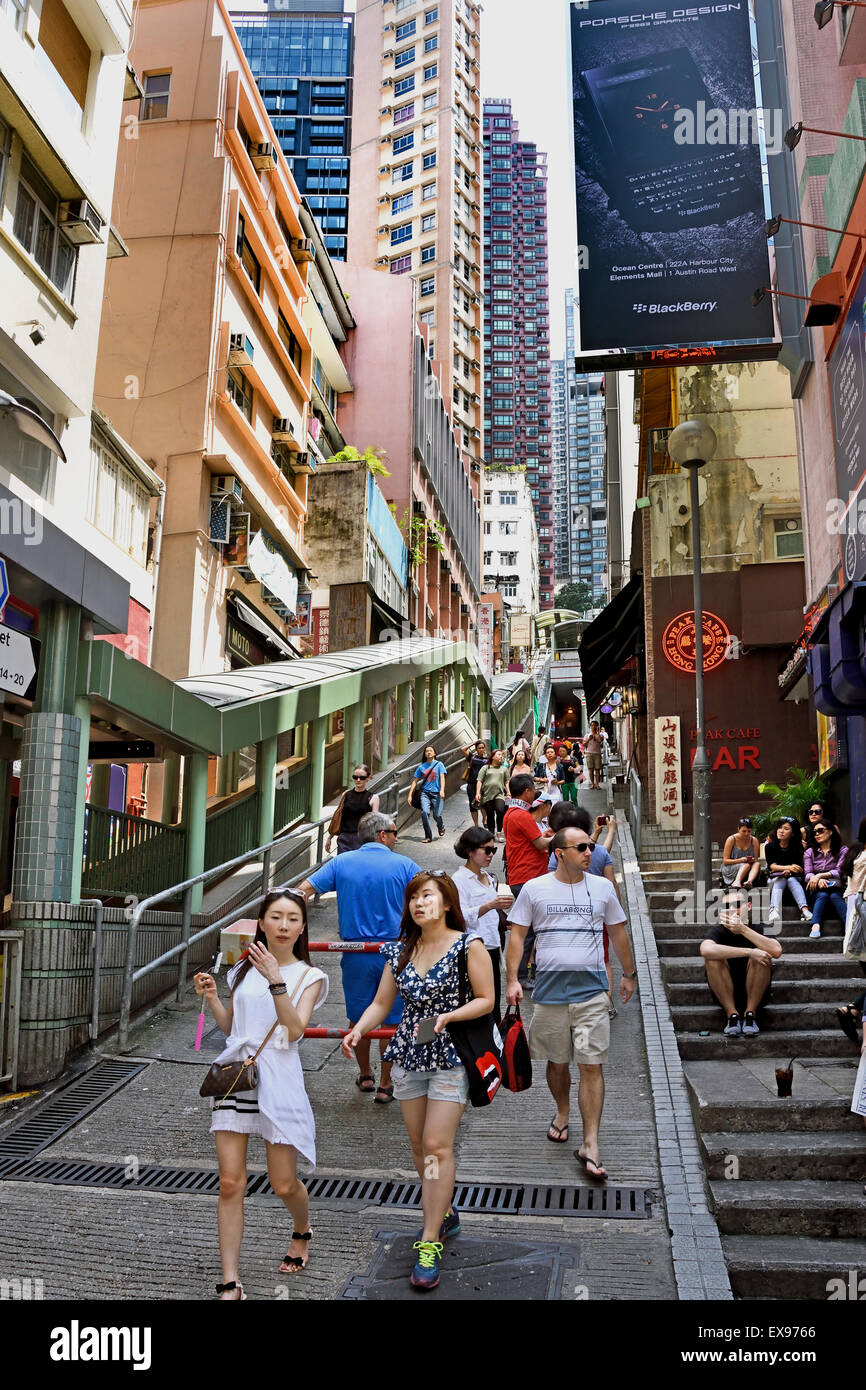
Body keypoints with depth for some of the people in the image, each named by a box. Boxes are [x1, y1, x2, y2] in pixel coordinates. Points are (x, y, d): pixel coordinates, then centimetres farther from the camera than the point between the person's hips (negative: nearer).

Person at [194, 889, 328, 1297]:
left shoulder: (309, 976, -1)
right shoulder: (244, 969, 10)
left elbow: (295, 1029, -16)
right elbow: (229, 1026, 16)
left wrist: (276, 980, -24)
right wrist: (211, 998, -2)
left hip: (277, 1078, -3)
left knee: (283, 1184, 5)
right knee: (230, 1183, -2)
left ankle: (301, 1232, 38)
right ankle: (230, 1283, 7)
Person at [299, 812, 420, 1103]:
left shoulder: (341, 863, 2)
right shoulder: (403, 865, -2)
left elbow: (305, 888, -3)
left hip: (356, 955, 2)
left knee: (358, 1017, 17)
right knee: (390, 1019, 9)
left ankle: (365, 1076, 32)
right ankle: (385, 1085, 17)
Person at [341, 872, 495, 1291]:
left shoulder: (468, 945, -7)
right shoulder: (400, 950, 7)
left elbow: (486, 1000, -8)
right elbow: (381, 1003, 8)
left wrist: (447, 1016, -22)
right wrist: (358, 1030, -10)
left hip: (450, 1056, -5)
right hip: (408, 1055, 5)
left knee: (437, 1147, -8)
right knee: (419, 1145, 12)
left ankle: (430, 1242, 0)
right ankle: (444, 1214, 33)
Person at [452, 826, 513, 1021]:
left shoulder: (489, 878, 17)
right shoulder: (459, 879, -8)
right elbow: (461, 916, -20)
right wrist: (490, 905, -32)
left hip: (492, 948, 8)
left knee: (494, 1006, 6)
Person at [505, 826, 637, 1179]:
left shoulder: (602, 888, 7)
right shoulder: (534, 889, 2)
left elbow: (618, 932, 18)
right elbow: (517, 934, 3)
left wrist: (629, 974, 21)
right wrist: (512, 979, -5)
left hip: (592, 990, 0)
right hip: (549, 990, 0)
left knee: (592, 1066, -5)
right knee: (557, 1061, 13)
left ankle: (590, 1145, 1)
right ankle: (562, 1112, 40)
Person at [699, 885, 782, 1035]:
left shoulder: (759, 929, -6)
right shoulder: (718, 931, -9)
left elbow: (776, 951, -28)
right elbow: (706, 950, -35)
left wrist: (743, 929, -29)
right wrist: (748, 952, -37)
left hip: (755, 995, 0)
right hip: (725, 996, 0)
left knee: (759, 958, -27)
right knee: (713, 959, -26)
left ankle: (750, 1014, -12)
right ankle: (732, 1015, -16)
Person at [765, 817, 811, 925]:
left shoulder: (797, 847, -1)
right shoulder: (770, 846, -2)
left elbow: (799, 866, -6)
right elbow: (772, 865, -13)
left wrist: (789, 871, -27)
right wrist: (788, 867, -30)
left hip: (793, 877, 1)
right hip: (775, 877, -1)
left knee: (792, 880, -32)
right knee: (779, 882, -32)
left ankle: (804, 909, -54)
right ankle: (774, 910, -59)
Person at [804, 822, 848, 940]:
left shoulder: (843, 850, 9)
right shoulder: (810, 852, 14)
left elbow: (839, 872, -4)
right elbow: (808, 874, 1)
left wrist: (820, 875, -16)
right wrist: (818, 880, -21)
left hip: (836, 887, -1)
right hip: (817, 889, 1)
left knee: (834, 896, -34)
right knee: (822, 895, -33)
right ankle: (816, 927, -54)